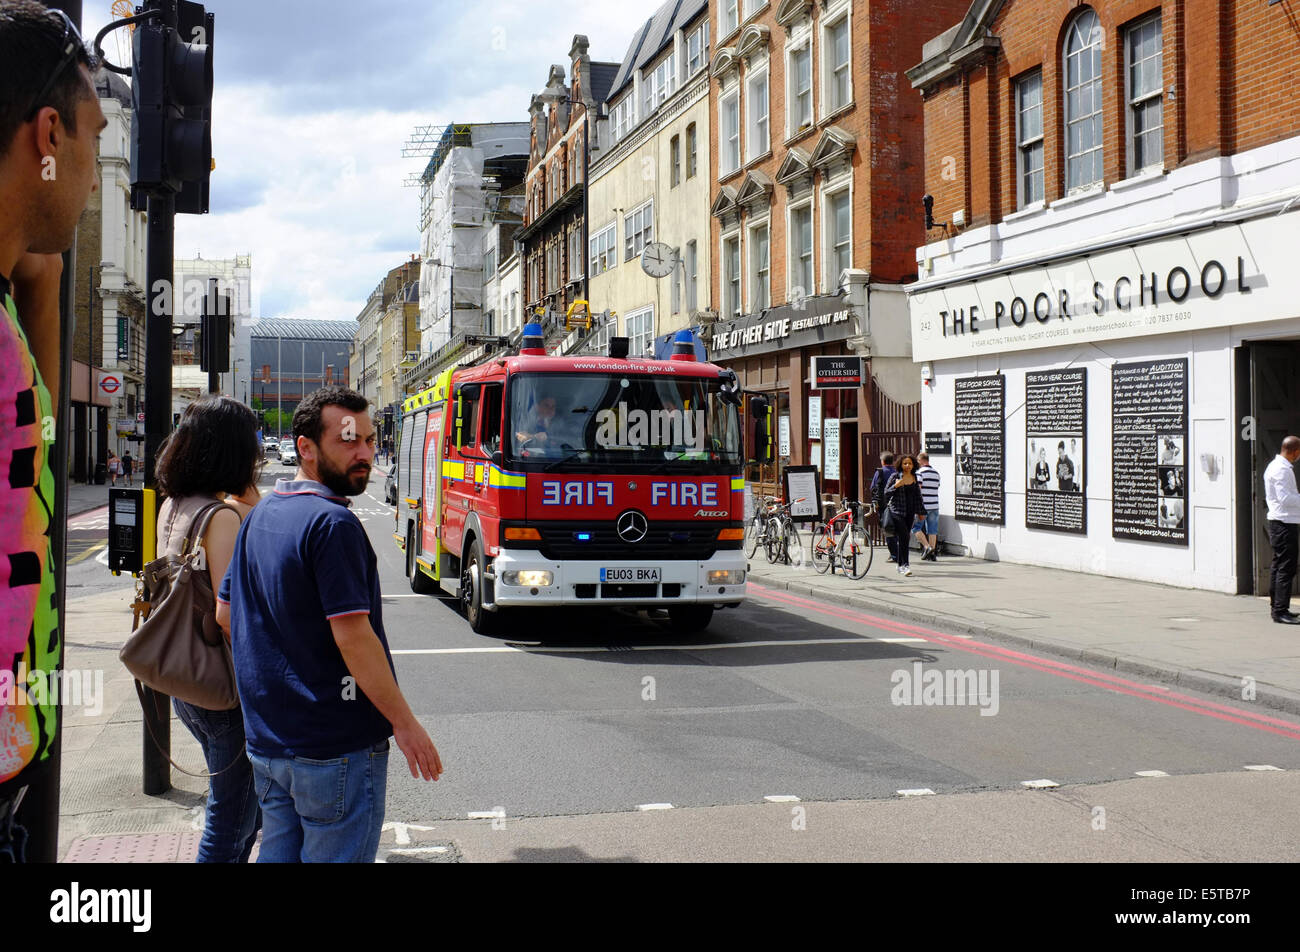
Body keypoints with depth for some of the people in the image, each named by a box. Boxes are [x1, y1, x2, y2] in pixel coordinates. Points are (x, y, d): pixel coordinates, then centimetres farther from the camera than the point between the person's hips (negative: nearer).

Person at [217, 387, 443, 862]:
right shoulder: (333, 523, -19)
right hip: (336, 746, -8)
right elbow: (353, 635, -22)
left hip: (266, 737, 9)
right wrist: (404, 722, -15)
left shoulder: (259, 516, 9)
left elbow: (225, 613, 17)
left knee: (278, 853, 17)